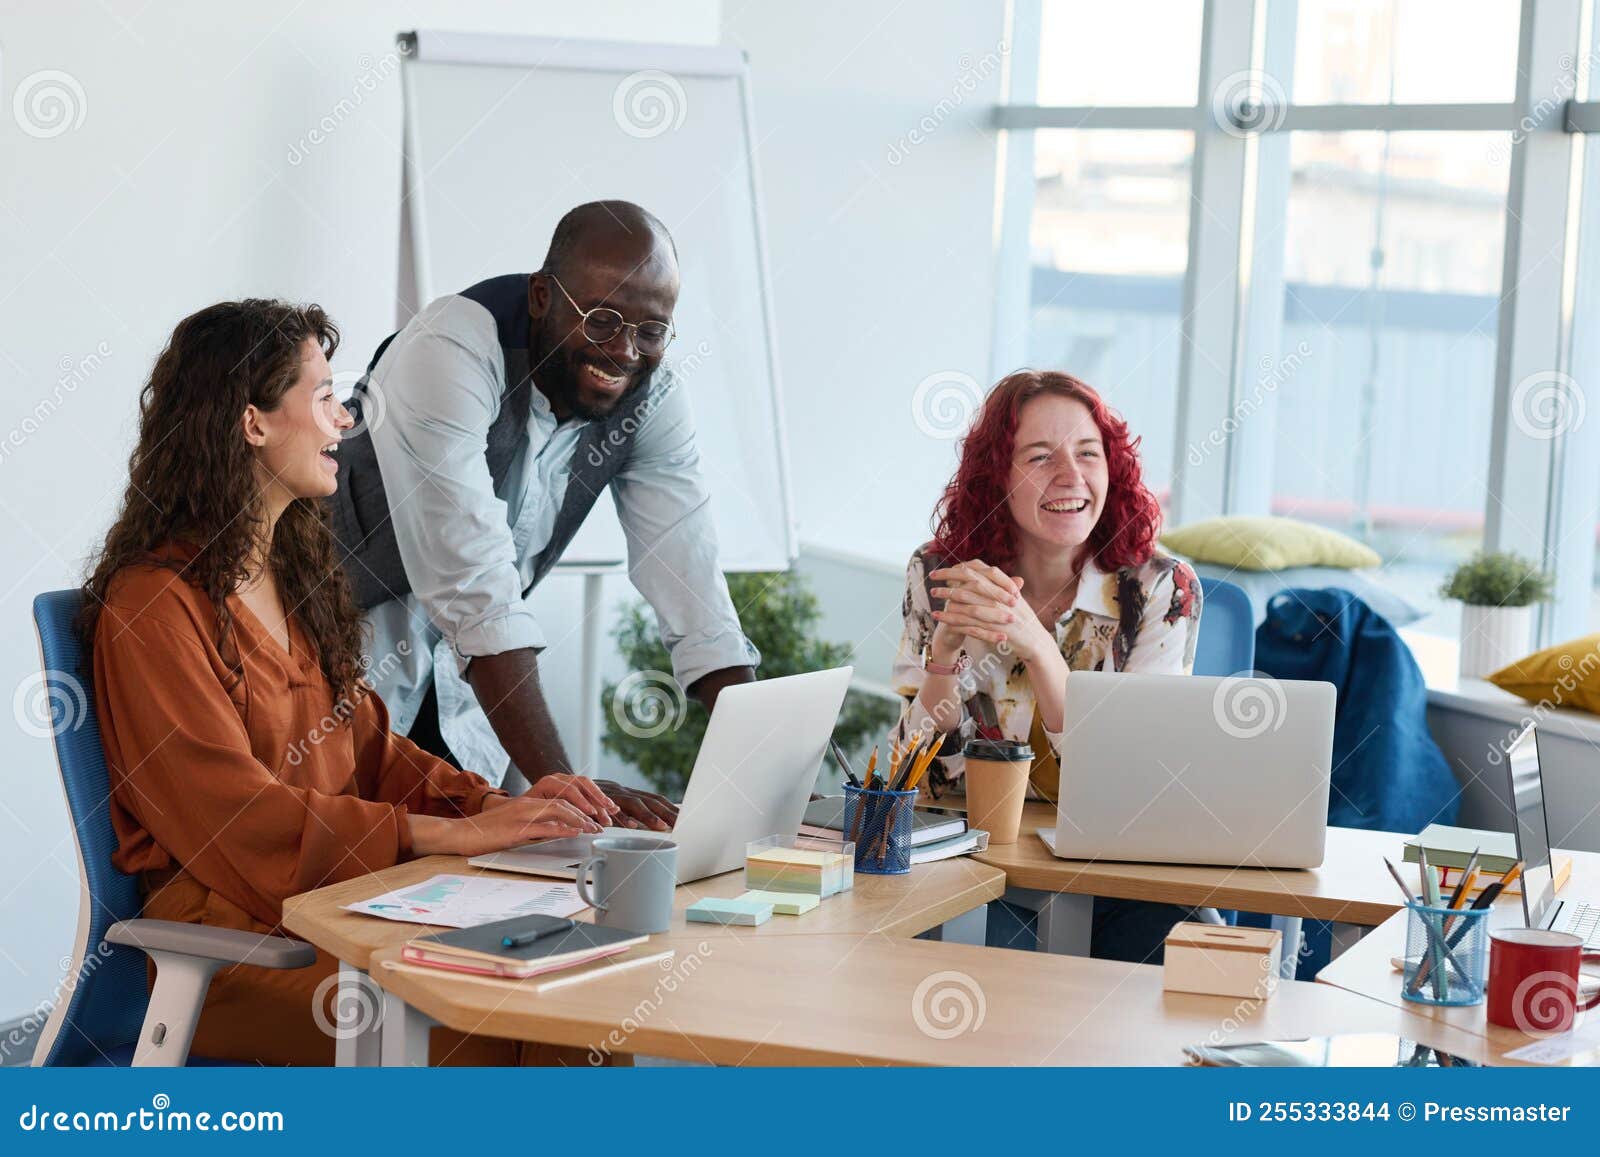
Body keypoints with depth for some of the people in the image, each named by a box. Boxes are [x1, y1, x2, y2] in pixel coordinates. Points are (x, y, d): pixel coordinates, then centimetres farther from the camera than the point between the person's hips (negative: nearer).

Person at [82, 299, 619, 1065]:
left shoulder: (296, 573, 19)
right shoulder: (152, 603, -9)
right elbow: (236, 814, -16)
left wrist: (501, 805, 0)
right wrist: (455, 834, -20)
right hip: (227, 930, -7)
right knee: (478, 1036, -31)